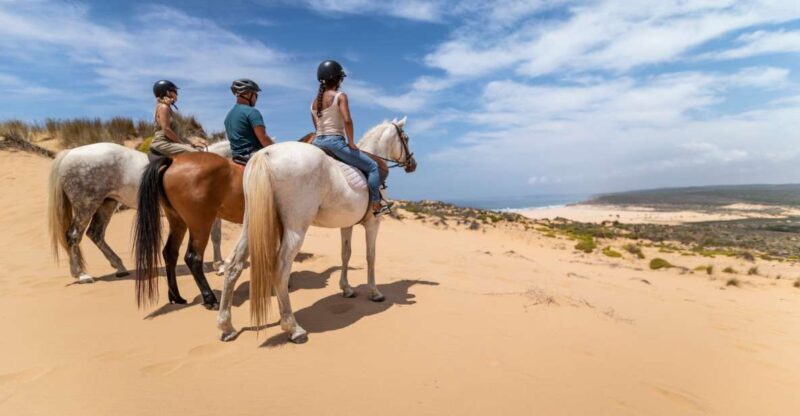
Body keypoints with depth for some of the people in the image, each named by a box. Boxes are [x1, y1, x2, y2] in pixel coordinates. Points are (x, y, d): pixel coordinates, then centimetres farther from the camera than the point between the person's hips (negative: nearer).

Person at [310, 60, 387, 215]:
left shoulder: (314, 102, 16)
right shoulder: (340, 96, -5)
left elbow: (317, 127, 19)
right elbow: (347, 120, -18)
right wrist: (351, 143, -9)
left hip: (317, 142, 7)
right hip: (334, 141, -7)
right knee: (372, 166, 4)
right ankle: (375, 205, -1)